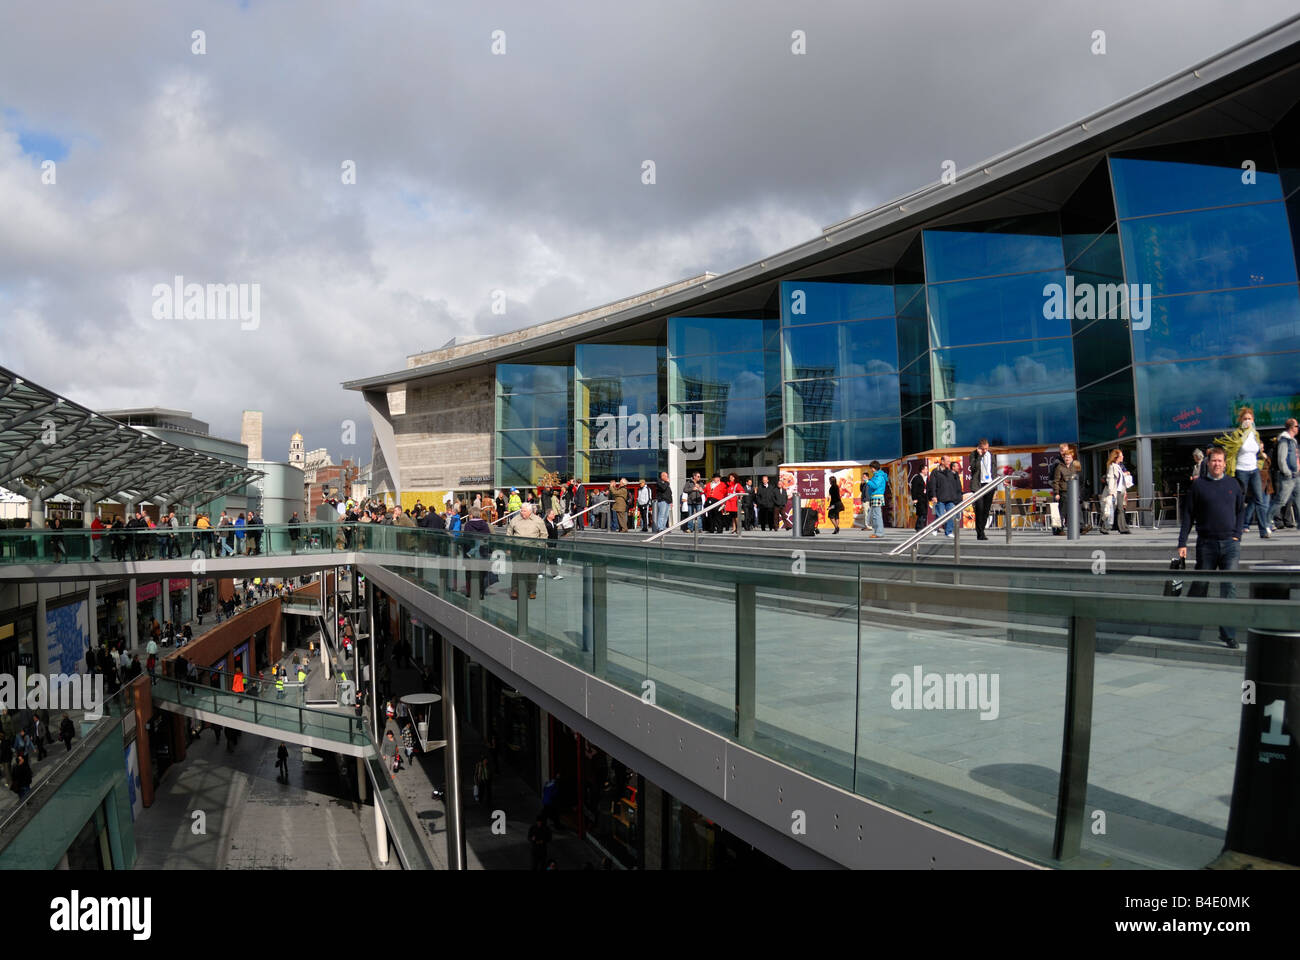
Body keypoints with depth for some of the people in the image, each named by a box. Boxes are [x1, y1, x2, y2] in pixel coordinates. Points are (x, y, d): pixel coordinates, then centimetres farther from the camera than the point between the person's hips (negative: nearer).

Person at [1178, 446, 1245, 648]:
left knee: (1229, 587, -6)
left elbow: (1241, 510, 18)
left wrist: (1237, 535, 5)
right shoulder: (1198, 485, 2)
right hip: (1206, 543, -1)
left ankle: (1228, 634, -5)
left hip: (1230, 544, 1)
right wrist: (1182, 543, -2)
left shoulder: (1233, 485, 9)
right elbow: (1188, 514, 2)